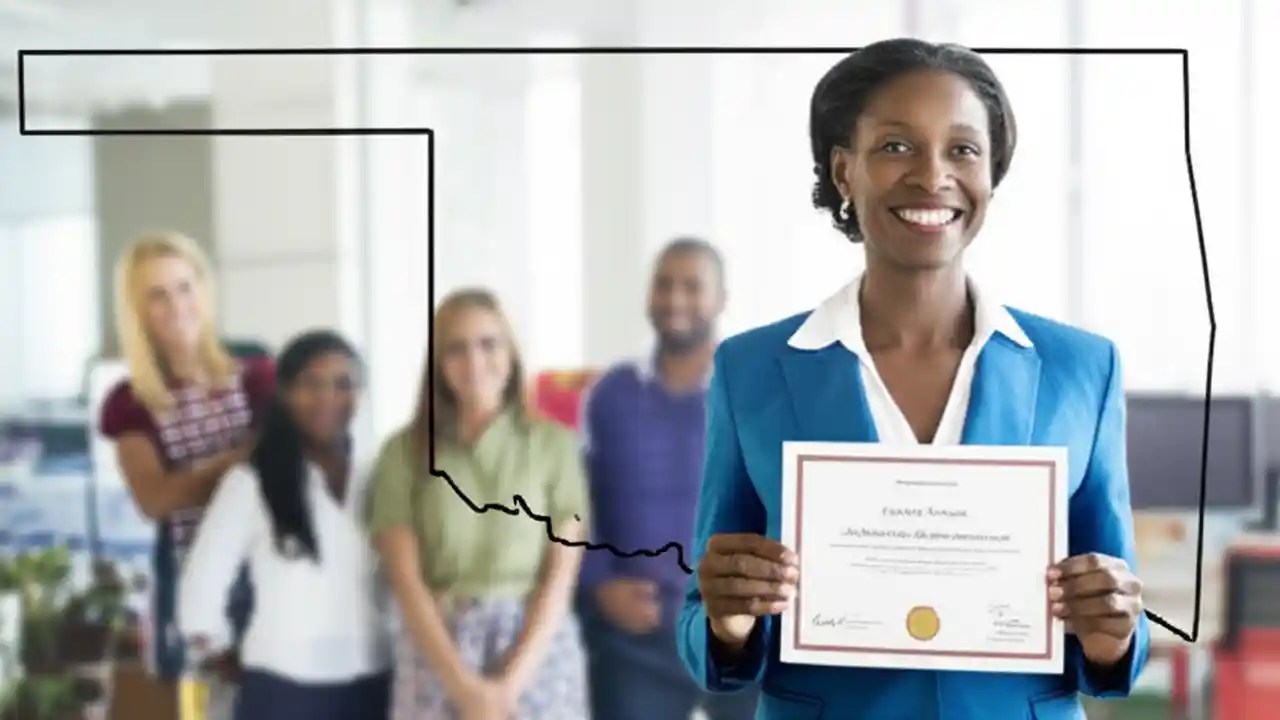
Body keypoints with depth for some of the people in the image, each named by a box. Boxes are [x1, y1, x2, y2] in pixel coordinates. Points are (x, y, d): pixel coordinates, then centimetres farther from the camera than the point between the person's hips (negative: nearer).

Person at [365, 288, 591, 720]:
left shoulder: (554, 443, 4)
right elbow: (406, 580, -2)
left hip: (538, 651, 0)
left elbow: (562, 573, -1)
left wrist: (511, 681, -11)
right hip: (439, 651, 0)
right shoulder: (405, 451, 5)